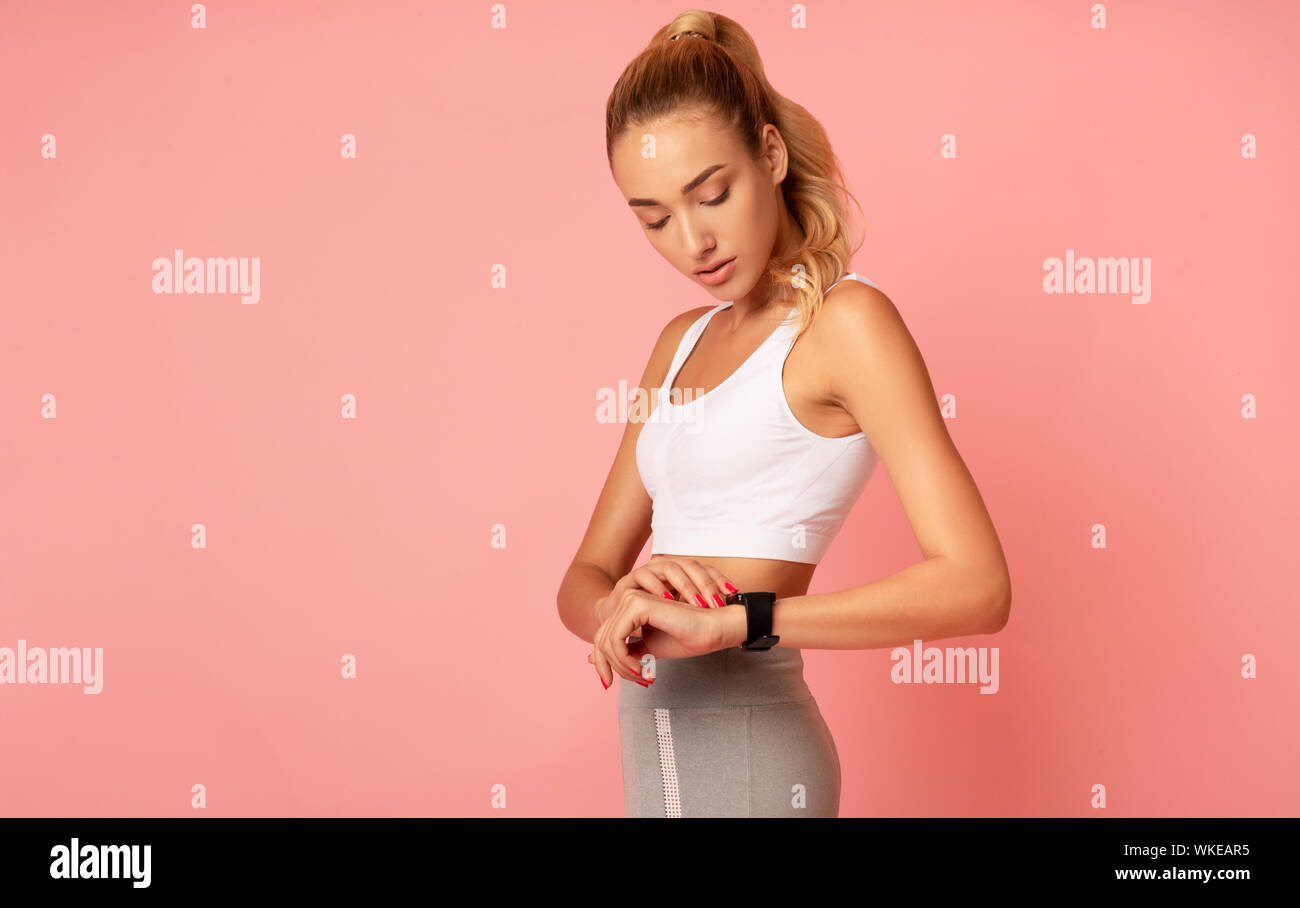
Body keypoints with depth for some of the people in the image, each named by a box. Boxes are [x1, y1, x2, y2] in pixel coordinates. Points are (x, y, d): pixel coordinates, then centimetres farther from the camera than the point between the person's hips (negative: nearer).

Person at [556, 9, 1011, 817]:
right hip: (660, 749, 7)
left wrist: (732, 619, -26)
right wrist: (621, 608, -12)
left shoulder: (847, 320, -10)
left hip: (743, 752, -7)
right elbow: (585, 579, 10)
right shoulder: (684, 341, 12)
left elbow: (977, 585, -21)